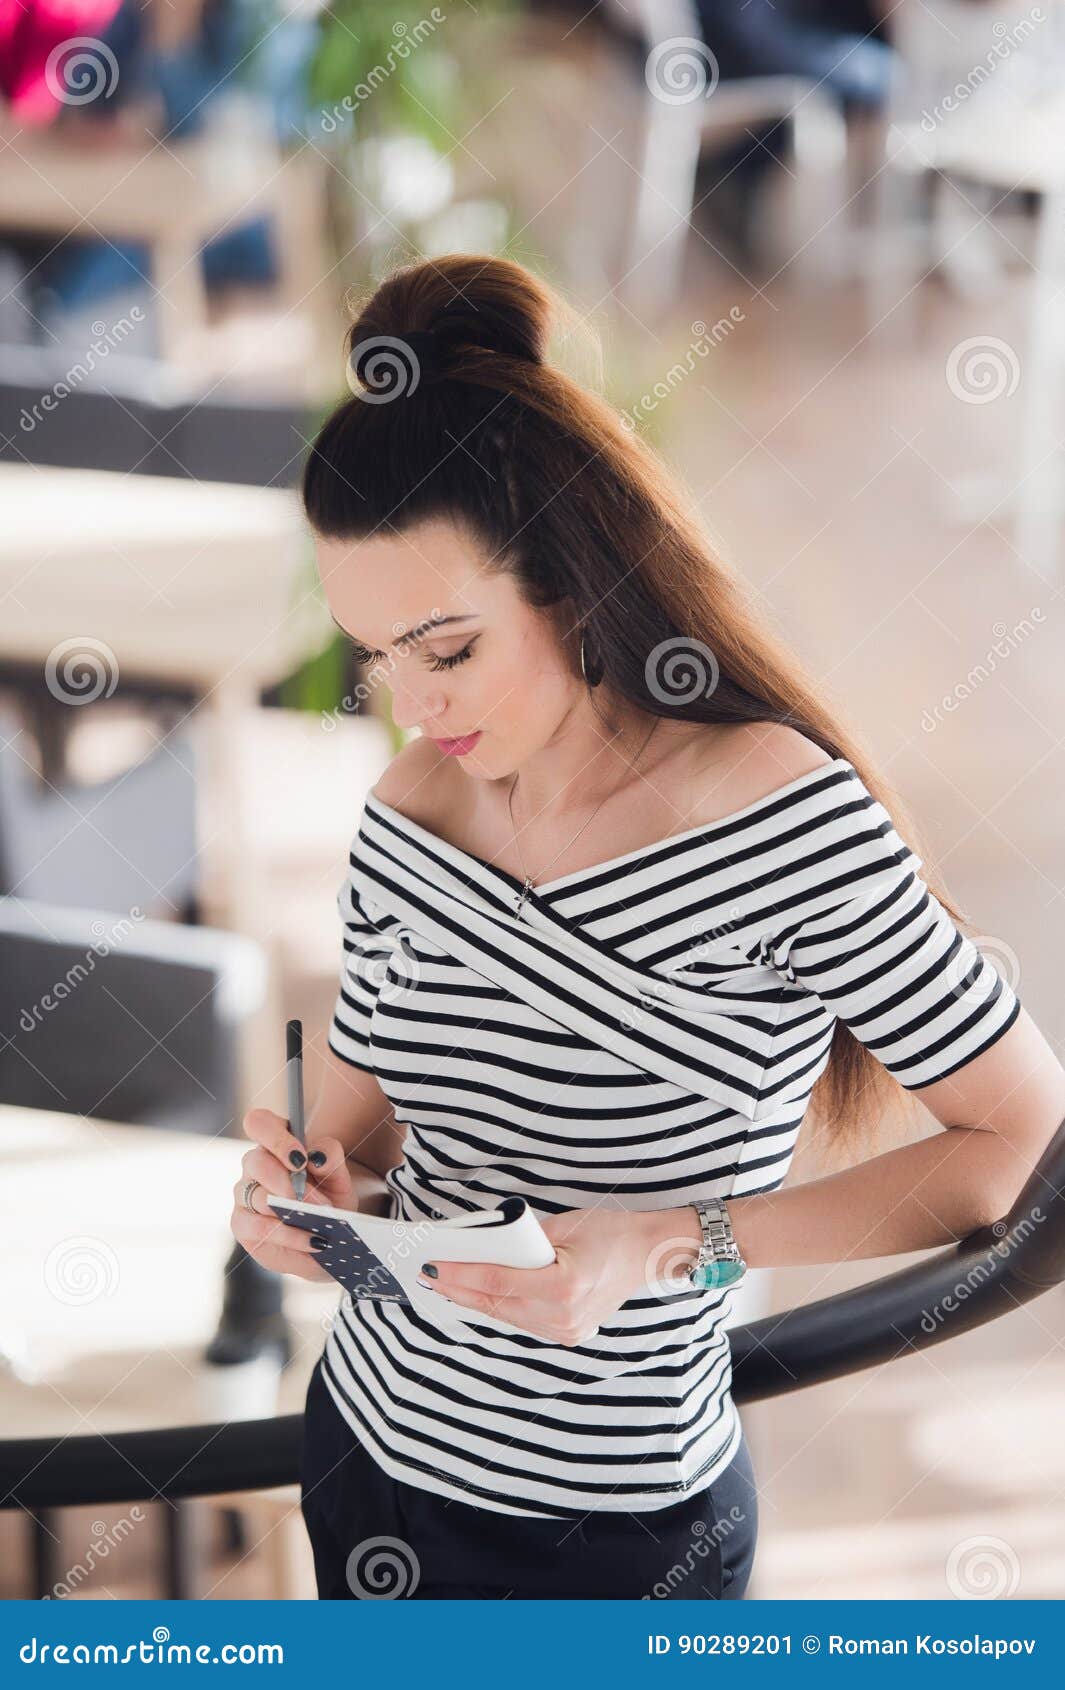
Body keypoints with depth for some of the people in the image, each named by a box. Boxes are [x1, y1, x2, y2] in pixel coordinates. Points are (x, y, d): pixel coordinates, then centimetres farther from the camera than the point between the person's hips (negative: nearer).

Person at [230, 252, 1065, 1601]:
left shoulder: (781, 820, -20)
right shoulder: (403, 820, -4)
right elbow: (364, 1136, 8)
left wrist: (679, 1244, -23)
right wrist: (316, 1198, -16)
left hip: (618, 1534, -5)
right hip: (368, 1442, 5)